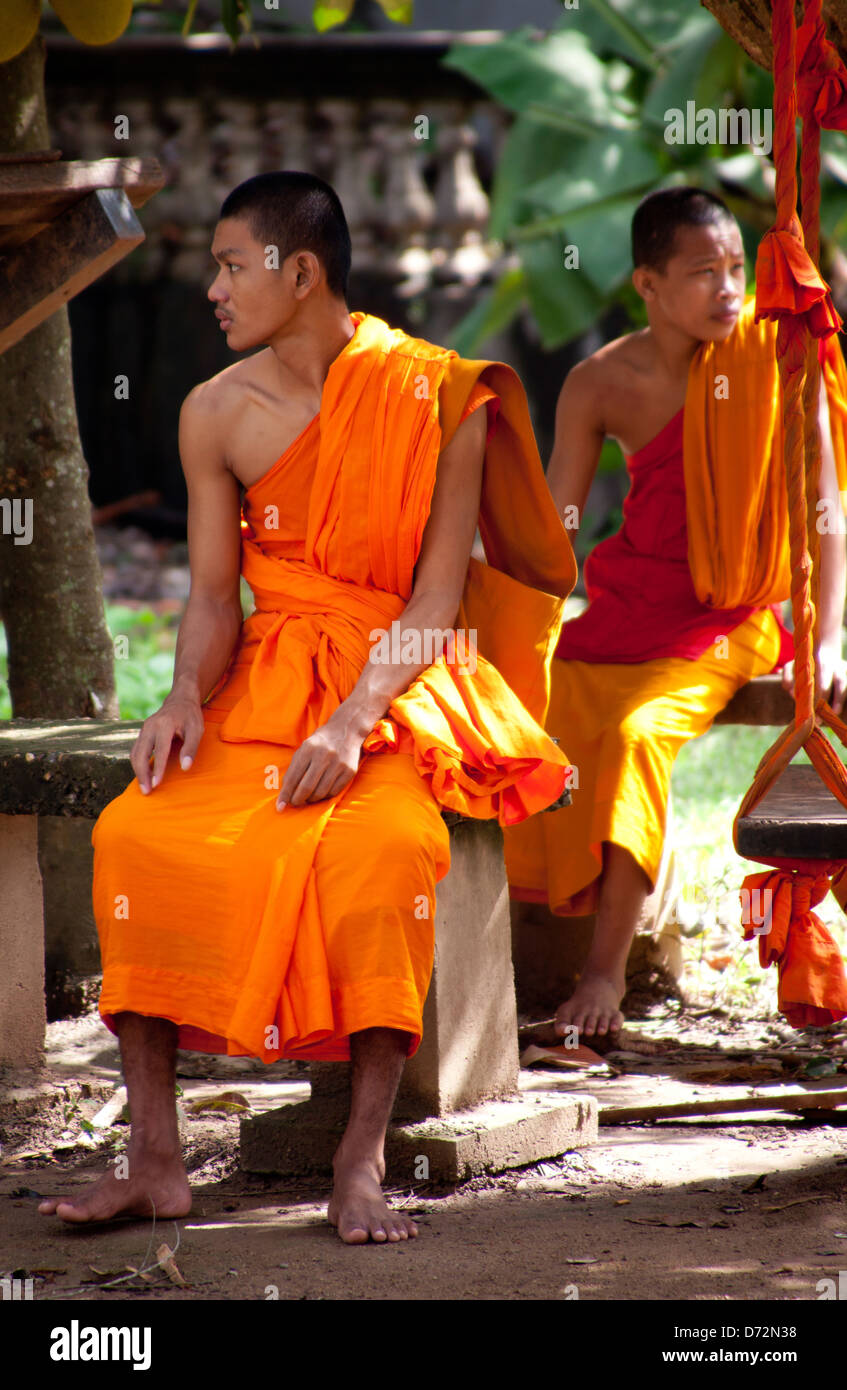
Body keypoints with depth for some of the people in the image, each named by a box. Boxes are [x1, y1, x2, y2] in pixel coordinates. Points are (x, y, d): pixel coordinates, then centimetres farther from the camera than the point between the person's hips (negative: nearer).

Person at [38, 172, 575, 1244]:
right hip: (264, 677, 4)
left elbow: (438, 596, -10)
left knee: (384, 843, -36)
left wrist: (353, 723, -22)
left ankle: (362, 1162, -28)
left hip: (396, 682, -4)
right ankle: (154, 1156, -20)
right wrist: (186, 699, -13)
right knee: (135, 831, -24)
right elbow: (213, 595, 8)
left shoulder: (434, 401, -7)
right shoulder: (218, 414, 6)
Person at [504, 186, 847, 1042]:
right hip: (626, 610, 4)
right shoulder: (600, 385, -1)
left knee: (637, 733, -29)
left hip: (729, 623, -4)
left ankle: (607, 972, -25)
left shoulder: (774, 356, -9)